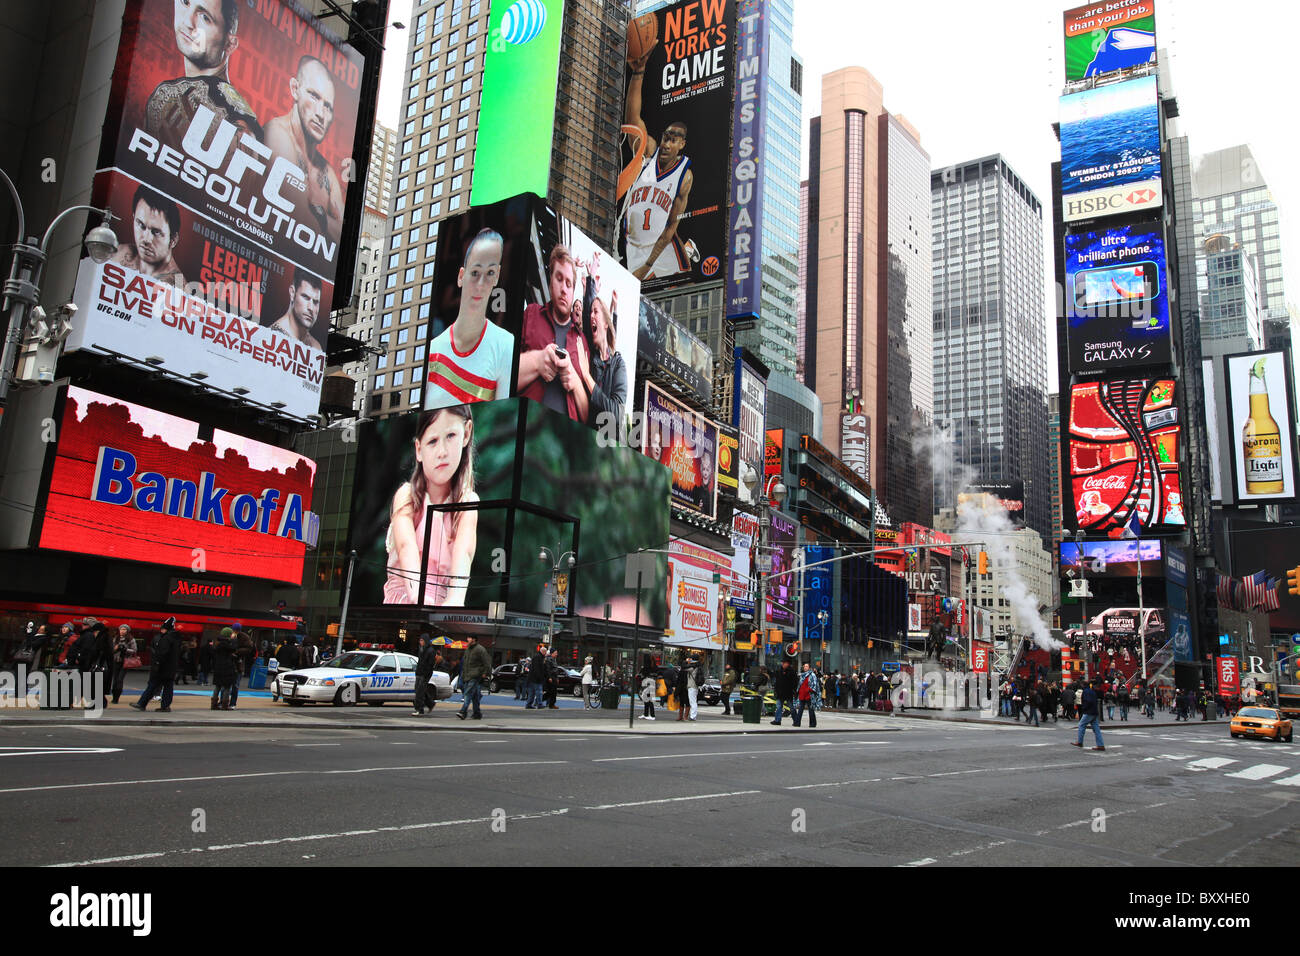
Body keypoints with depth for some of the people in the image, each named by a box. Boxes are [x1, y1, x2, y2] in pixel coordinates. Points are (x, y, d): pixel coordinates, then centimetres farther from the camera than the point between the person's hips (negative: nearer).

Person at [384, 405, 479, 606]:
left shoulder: (468, 502, 0)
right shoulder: (406, 495, -3)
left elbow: (463, 551, -19)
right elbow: (406, 545, -22)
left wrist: (455, 598, -41)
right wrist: (416, 591, -43)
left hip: (444, 602, 2)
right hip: (402, 599, -2)